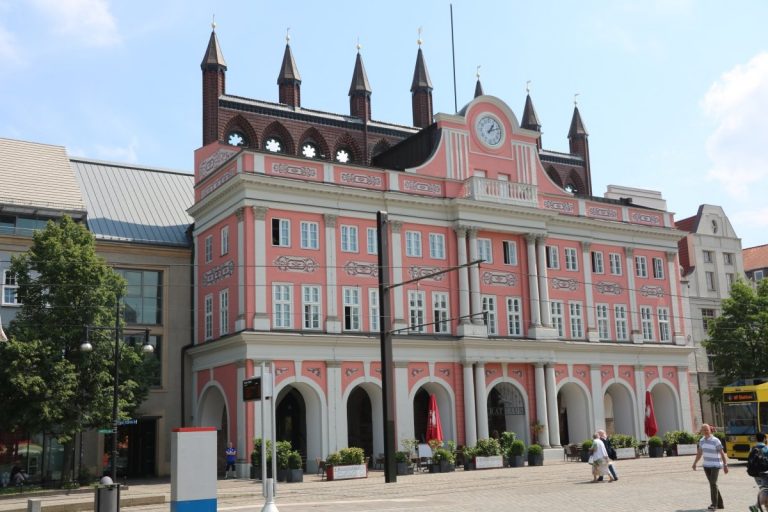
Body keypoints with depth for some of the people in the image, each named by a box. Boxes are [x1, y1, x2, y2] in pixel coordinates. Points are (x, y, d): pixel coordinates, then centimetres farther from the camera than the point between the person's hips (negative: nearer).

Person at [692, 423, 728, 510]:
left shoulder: (715, 441, -14)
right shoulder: (702, 440, 4)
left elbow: (722, 453, -11)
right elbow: (699, 453, 13)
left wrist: (725, 465, -12)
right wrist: (695, 463, 8)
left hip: (715, 465, -6)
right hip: (706, 465, 6)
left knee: (713, 483, -15)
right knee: (712, 484, 9)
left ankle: (714, 504, -10)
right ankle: (720, 504, 19)